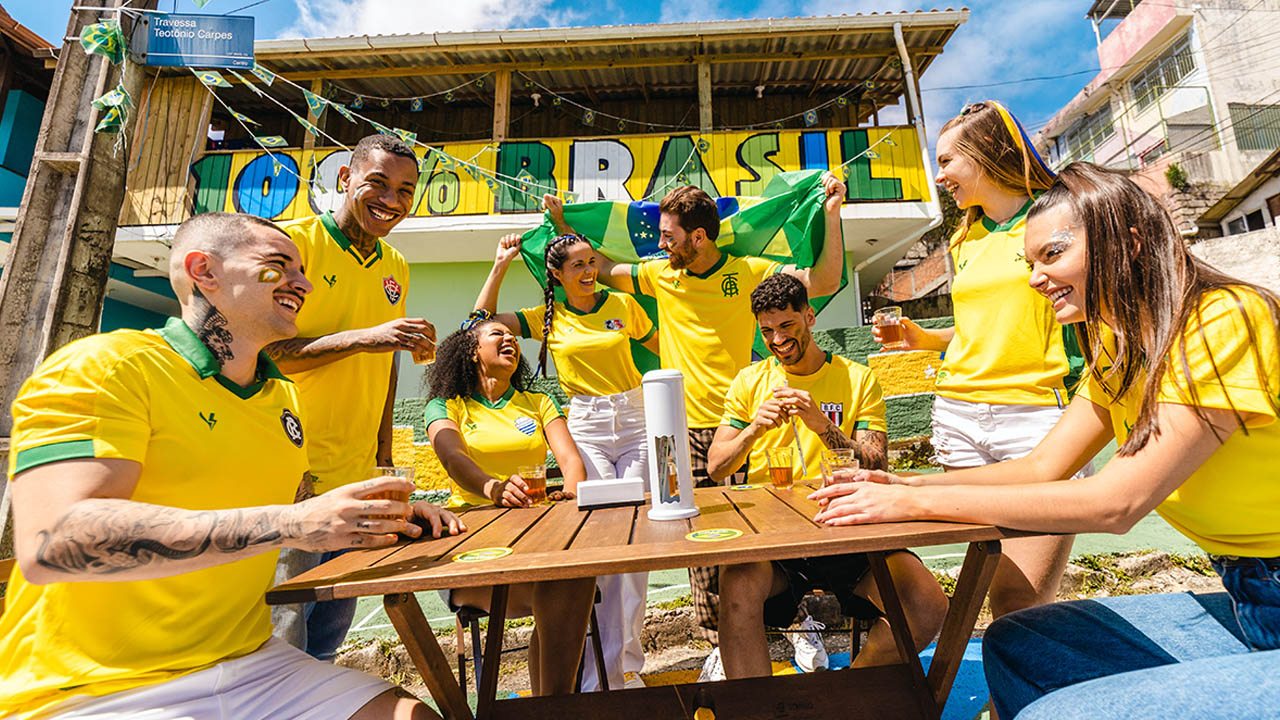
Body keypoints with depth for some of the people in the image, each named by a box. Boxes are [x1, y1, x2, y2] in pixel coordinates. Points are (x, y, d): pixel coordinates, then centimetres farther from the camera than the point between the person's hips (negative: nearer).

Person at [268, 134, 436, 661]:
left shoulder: (396, 267, 11)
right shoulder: (293, 241, -7)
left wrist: (383, 449, 12)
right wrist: (363, 337, -24)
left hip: (358, 478, 6)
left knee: (329, 636, 18)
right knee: (283, 640, 4)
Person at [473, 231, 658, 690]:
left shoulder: (623, 304, 8)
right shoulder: (547, 318, 6)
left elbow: (662, 344, 19)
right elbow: (482, 320, 2)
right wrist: (501, 266, 2)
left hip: (633, 421, 2)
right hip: (585, 428, -1)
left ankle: (627, 661, 19)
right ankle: (604, 668, 8)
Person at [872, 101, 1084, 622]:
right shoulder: (967, 240, 18)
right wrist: (922, 337, 10)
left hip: (1036, 415, -5)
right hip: (961, 417, 5)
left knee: (1020, 604, -7)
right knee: (1004, 599, 8)